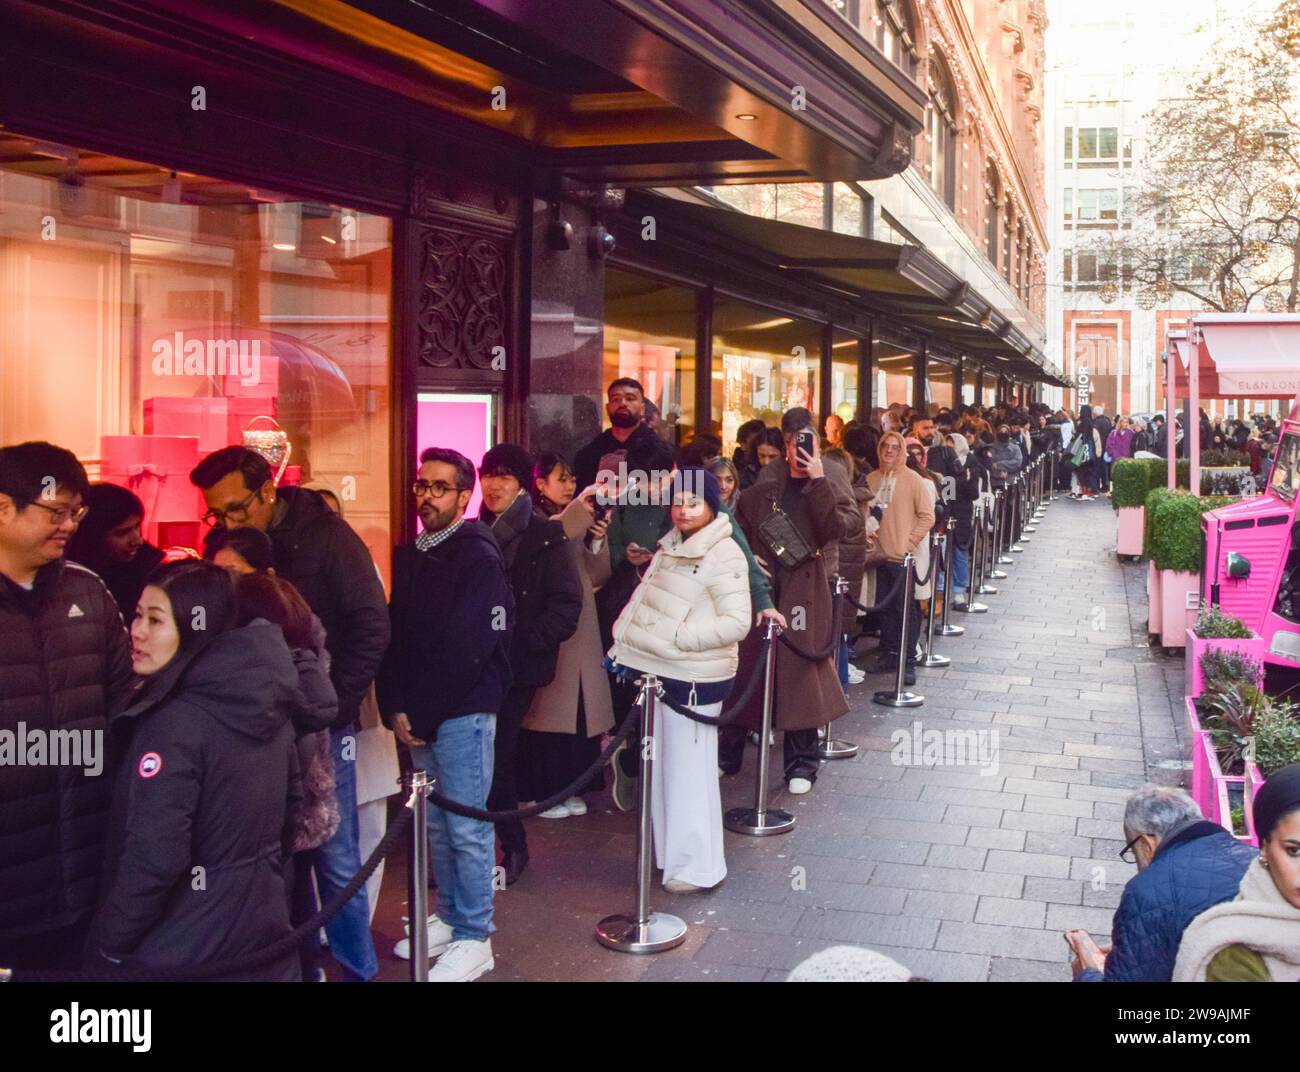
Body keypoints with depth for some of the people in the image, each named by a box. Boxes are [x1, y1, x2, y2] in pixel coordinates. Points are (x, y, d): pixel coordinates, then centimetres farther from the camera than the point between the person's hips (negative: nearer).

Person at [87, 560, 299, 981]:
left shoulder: (174, 723, -23)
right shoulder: (266, 702, 1)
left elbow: (152, 859, -25)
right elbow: (287, 806, 12)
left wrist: (106, 949, -13)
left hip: (184, 947, -7)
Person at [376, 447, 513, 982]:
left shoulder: (478, 558, -10)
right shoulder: (409, 556, 12)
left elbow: (465, 650, -17)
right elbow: (395, 635, 10)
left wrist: (421, 714, -14)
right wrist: (394, 707, -2)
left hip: (463, 712, -7)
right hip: (416, 716, 7)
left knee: (466, 828, -1)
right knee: (435, 823, 15)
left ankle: (473, 938, 10)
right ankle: (449, 918, 29)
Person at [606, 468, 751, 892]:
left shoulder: (724, 555, -14)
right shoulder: (671, 547, 12)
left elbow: (736, 622, -19)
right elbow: (646, 601, 18)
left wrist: (676, 636, -20)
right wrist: (626, 643, 6)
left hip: (694, 680, -8)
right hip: (661, 672, 8)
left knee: (689, 772, -3)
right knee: (664, 768, 16)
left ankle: (697, 867, 8)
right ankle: (670, 852, 30)